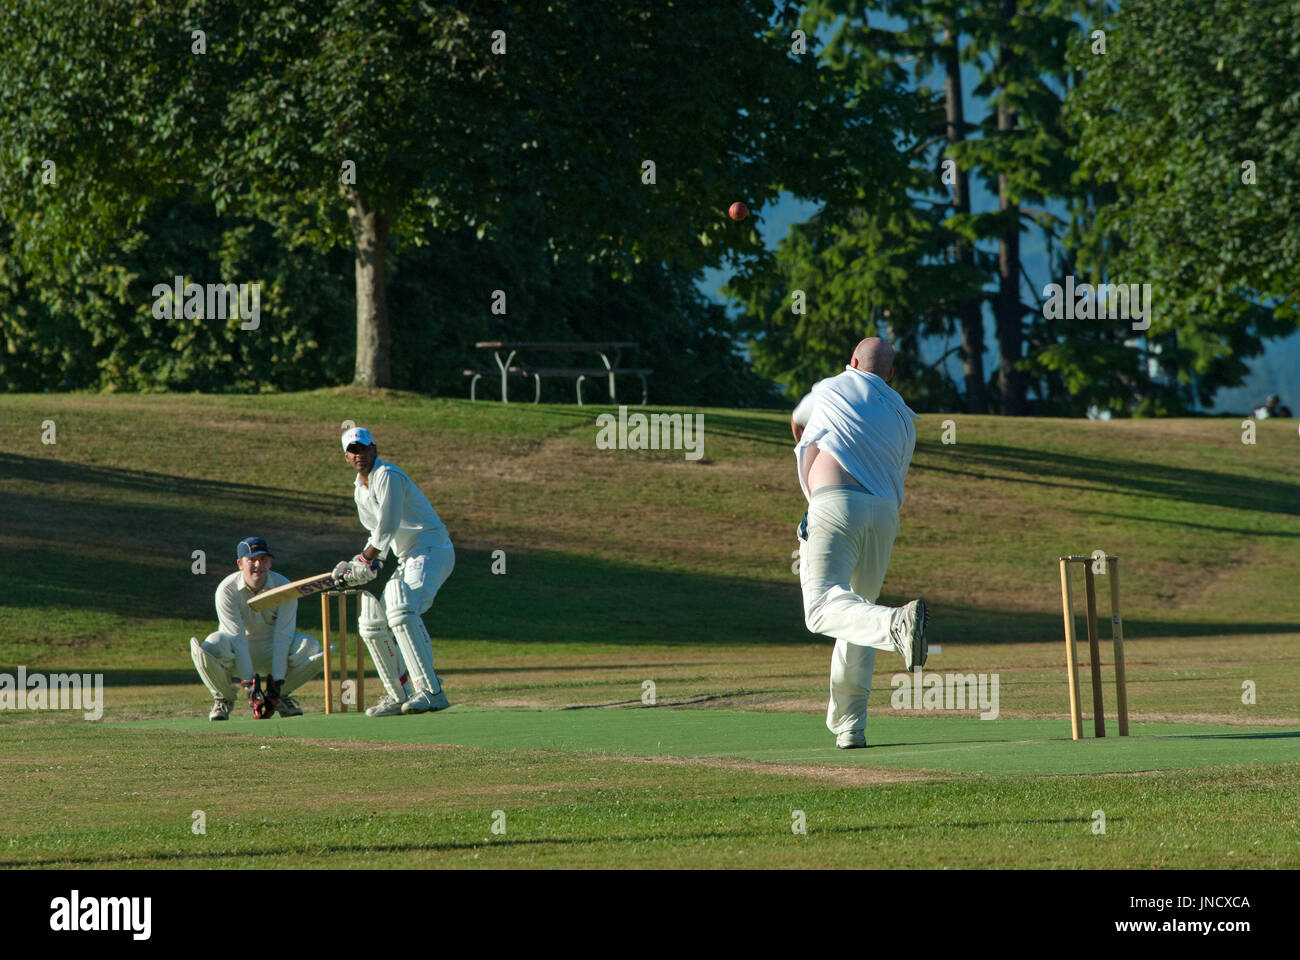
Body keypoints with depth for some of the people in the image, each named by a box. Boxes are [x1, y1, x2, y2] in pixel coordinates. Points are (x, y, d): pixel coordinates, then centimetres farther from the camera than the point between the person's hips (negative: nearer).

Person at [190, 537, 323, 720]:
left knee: (312, 647, -26)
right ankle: (223, 699, -8)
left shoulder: (284, 588, -15)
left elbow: (282, 637, -21)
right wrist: (250, 685, -34)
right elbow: (237, 639, -26)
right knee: (213, 644, -36)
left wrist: (276, 683, -30)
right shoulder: (227, 590, -19)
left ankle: (281, 695, -1)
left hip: (271, 651, 2)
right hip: (237, 655, -2)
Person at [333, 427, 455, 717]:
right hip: (408, 560, 10)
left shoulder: (387, 476, -11)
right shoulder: (360, 489, 18)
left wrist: (365, 560, -7)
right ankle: (399, 695, 17)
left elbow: (387, 527, -17)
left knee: (401, 609, -30)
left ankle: (431, 691, -37)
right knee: (372, 622, 9)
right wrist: (371, 563, 5)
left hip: (431, 549, -10)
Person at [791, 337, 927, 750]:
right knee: (859, 603, 19)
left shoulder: (830, 388, 18)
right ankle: (849, 726, 15)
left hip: (836, 503, -5)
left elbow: (798, 422, 40)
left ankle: (898, 624, -48)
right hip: (885, 514, 5)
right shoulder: (903, 418, 22)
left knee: (823, 607, -19)